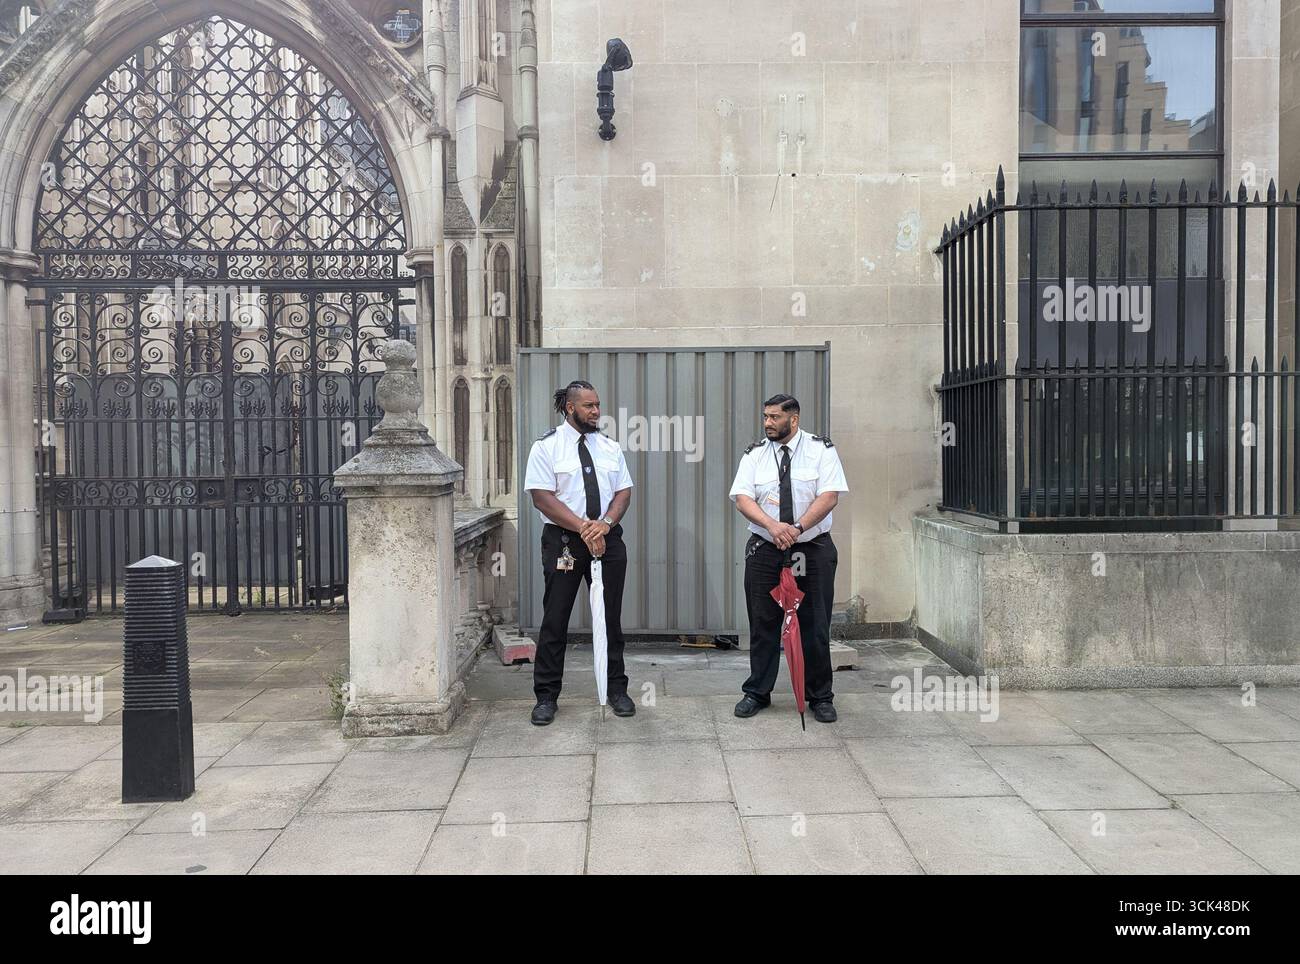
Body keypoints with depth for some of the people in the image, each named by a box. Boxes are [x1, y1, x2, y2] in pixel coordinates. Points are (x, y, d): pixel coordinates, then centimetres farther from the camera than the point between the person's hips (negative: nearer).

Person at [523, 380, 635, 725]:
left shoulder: (610, 447, 11)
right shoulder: (546, 447, -3)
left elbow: (623, 491, 7)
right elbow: (542, 497, -11)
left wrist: (605, 523, -13)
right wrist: (583, 527, -17)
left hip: (608, 539, 4)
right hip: (563, 541, -4)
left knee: (611, 616, 10)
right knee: (555, 619, 1)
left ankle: (617, 690, 22)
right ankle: (546, 696, 13)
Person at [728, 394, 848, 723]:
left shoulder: (821, 449, -2)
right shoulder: (754, 454, 4)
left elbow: (829, 496, -12)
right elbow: (742, 498, -7)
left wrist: (797, 528, -24)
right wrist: (772, 525, -24)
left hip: (813, 549, -1)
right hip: (764, 550, 2)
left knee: (815, 626, 4)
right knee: (763, 624, 6)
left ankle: (820, 697, 18)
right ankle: (757, 692, 20)